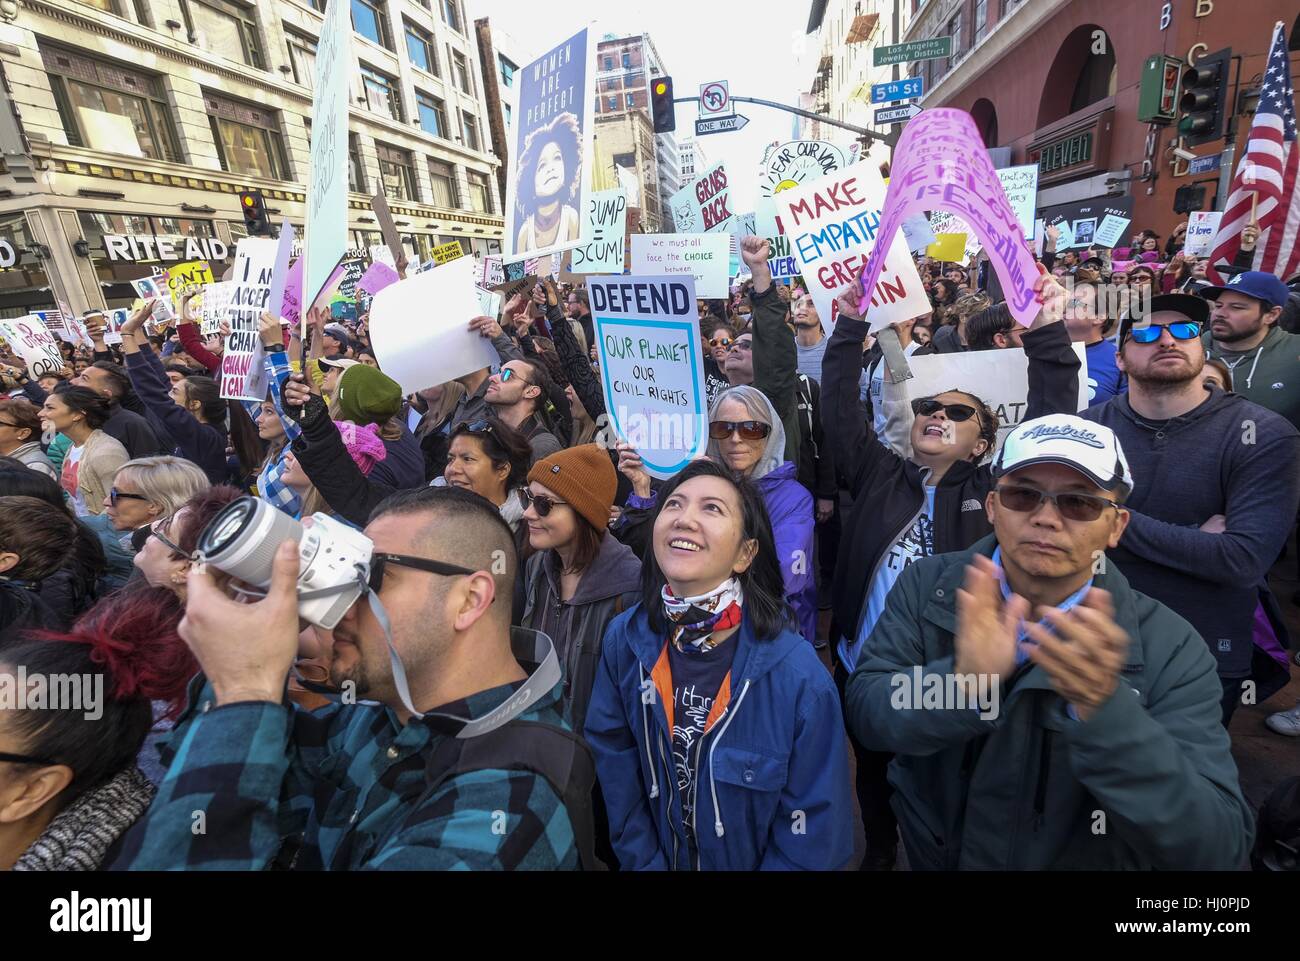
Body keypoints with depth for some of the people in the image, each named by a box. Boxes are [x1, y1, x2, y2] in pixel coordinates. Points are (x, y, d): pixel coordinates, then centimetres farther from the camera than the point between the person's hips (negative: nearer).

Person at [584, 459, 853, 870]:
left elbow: (815, 832, -17)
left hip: (749, 860, -2)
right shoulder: (624, 638, -17)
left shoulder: (800, 678, -28)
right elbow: (614, 765, -7)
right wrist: (642, 863, -7)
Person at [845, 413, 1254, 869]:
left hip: (1085, 861, 0)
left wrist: (1105, 709, -43)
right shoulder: (926, 586, -18)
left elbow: (1217, 848, -26)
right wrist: (962, 680, -43)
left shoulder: (1171, 649, -20)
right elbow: (864, 711, -24)